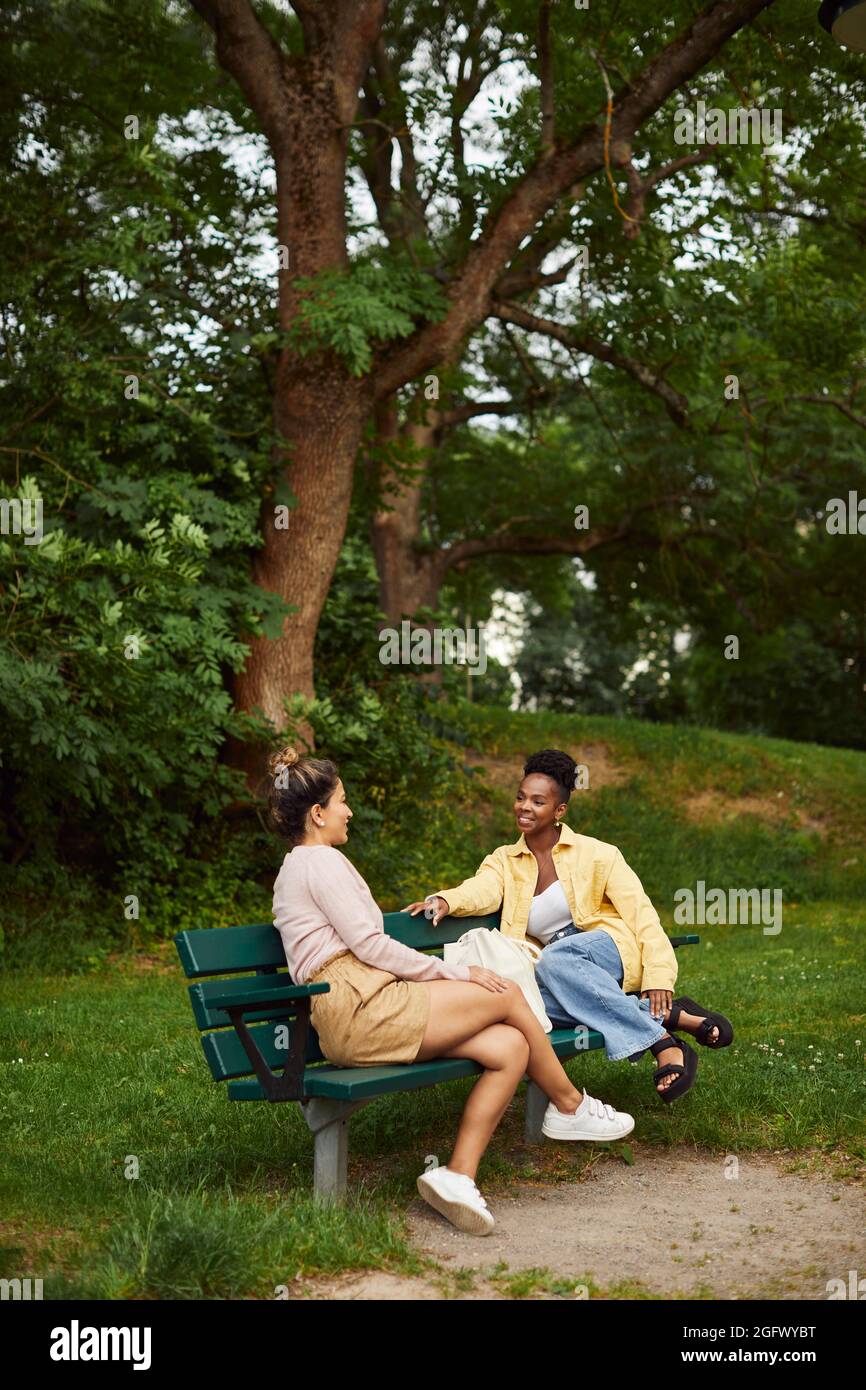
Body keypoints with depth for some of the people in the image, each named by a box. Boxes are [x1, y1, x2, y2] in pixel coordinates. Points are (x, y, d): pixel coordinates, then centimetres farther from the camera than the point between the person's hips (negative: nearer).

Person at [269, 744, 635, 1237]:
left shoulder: (298, 867, 27)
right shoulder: (320, 860, -5)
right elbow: (368, 943, -13)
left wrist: (443, 974, 16)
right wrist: (456, 972, -7)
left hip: (353, 1021, 10)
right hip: (362, 1009, -10)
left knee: (510, 1047, -5)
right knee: (508, 995, -5)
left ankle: (459, 1176, -11)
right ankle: (571, 1106, 13)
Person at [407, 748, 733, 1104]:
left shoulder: (595, 854, 1)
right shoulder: (504, 861, 10)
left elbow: (641, 915, -5)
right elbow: (481, 890, -12)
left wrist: (658, 978, -20)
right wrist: (446, 900, -36)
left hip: (611, 952, -3)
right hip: (559, 978, 3)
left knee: (554, 958, -37)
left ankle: (663, 1044, -32)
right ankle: (673, 1017, -28)